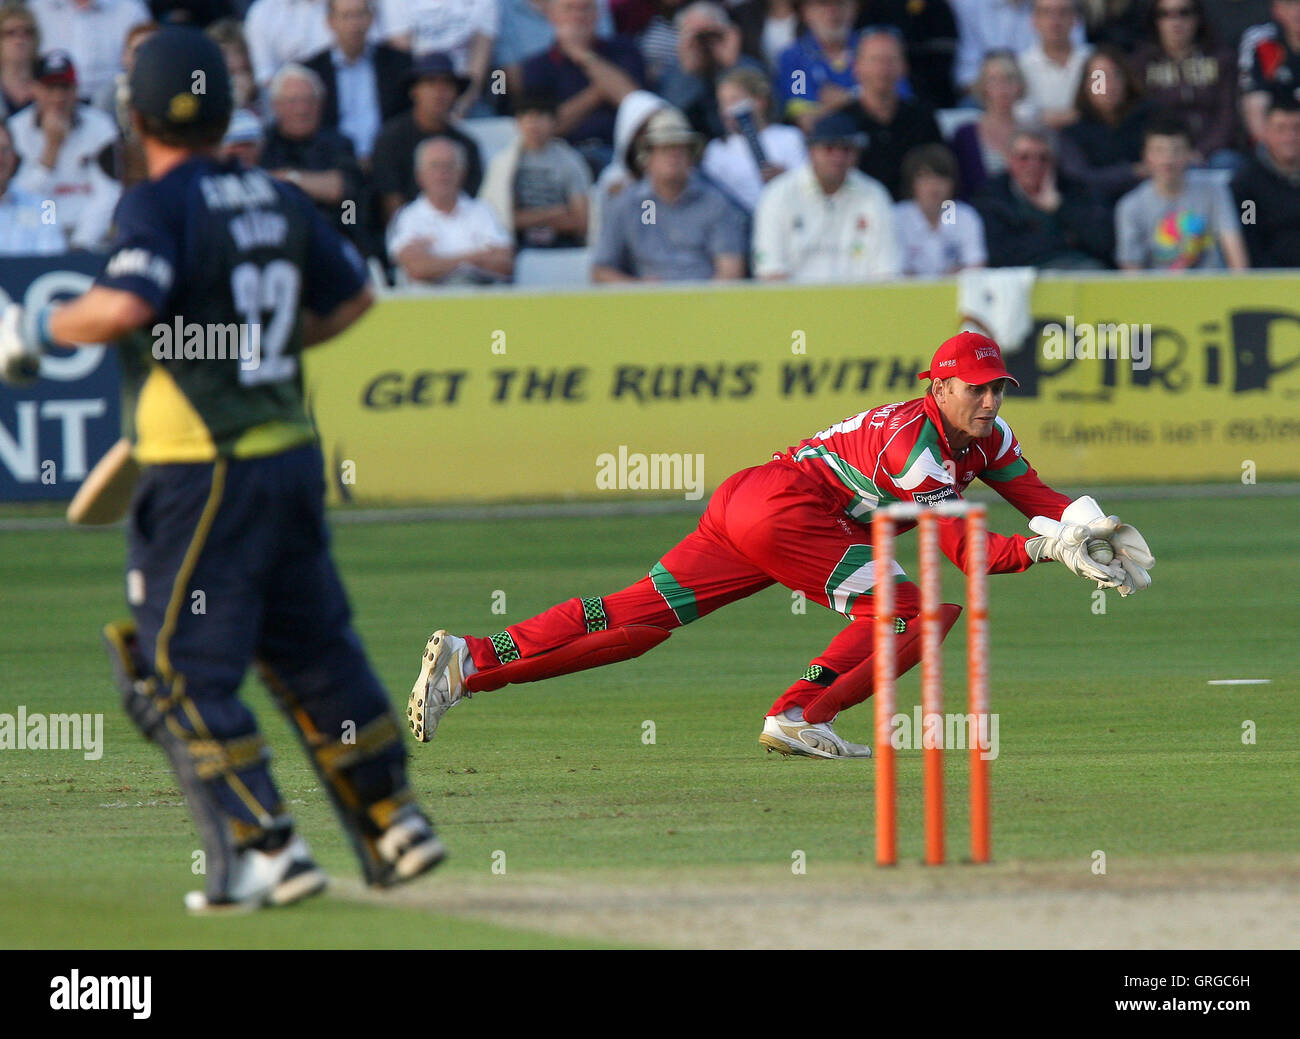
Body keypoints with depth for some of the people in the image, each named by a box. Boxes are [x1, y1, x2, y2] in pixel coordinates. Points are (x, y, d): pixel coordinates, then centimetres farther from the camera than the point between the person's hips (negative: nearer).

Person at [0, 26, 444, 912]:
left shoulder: (160, 205, -12)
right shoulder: (278, 201, 9)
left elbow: (126, 306, -28)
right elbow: (352, 295, 20)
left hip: (201, 472, -7)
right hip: (291, 450, 7)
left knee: (184, 669, -1)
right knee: (313, 648, 19)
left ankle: (266, 850, -8)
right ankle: (394, 826, 22)